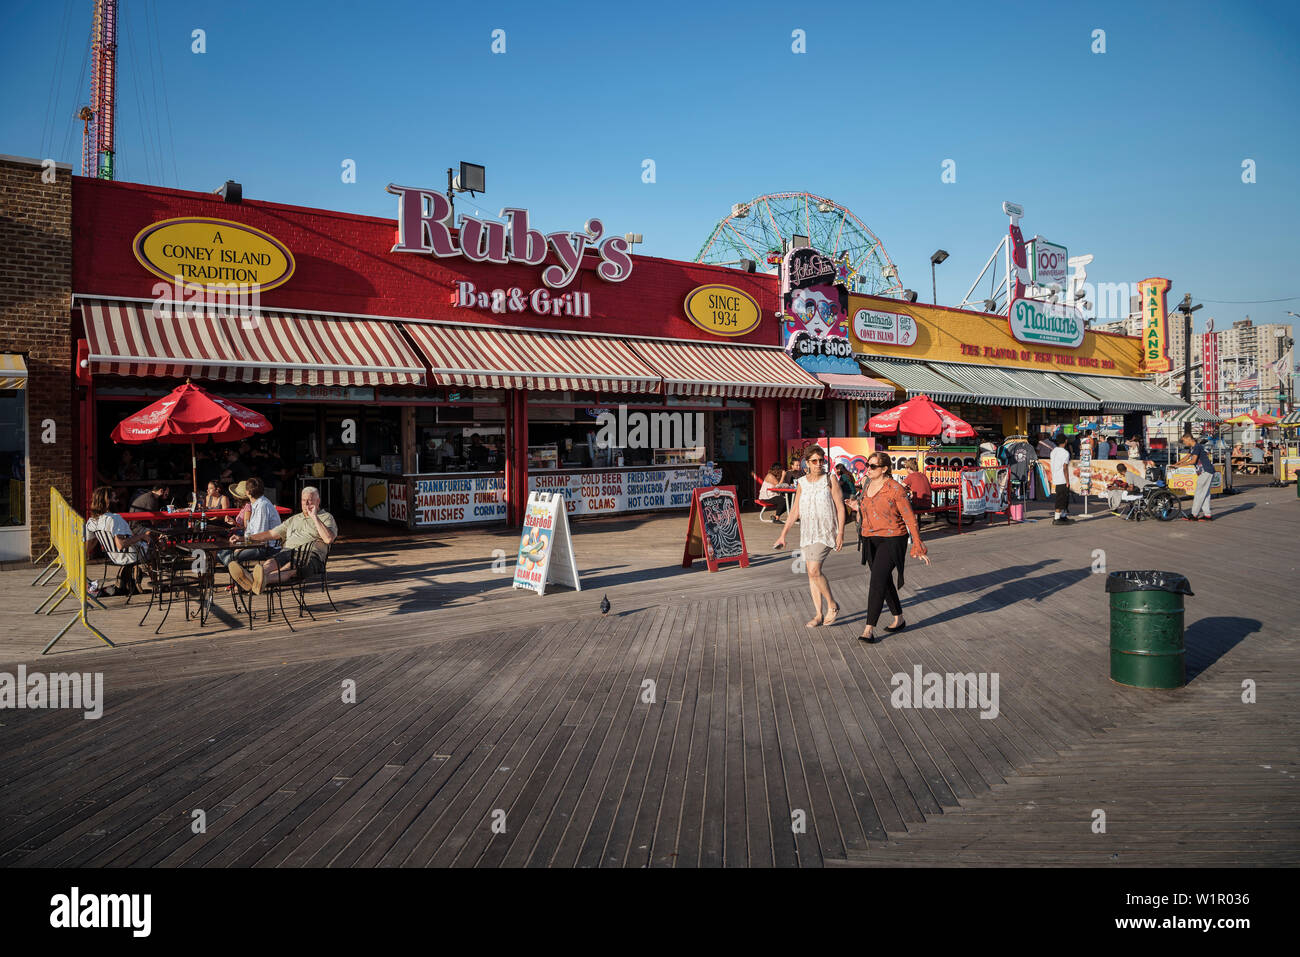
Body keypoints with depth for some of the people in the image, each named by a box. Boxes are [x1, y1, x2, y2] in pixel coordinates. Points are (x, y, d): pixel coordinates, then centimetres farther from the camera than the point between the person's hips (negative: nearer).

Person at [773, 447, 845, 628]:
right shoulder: (802, 483, 7)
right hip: (807, 533, 5)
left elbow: (840, 507, -5)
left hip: (825, 532, -5)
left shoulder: (830, 480, -4)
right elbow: (795, 510, 10)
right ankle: (818, 615, 15)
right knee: (812, 574, 6)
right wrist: (783, 535, 8)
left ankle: (832, 606, 4)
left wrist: (841, 533, -11)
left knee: (814, 571, -16)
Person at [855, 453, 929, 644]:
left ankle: (869, 629, -15)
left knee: (877, 582, -16)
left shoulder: (895, 489, -14)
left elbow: (910, 518, -11)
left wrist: (918, 547, -11)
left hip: (892, 540, -7)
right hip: (871, 541, 8)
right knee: (885, 582, 16)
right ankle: (899, 620, 33)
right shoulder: (868, 487, 7)